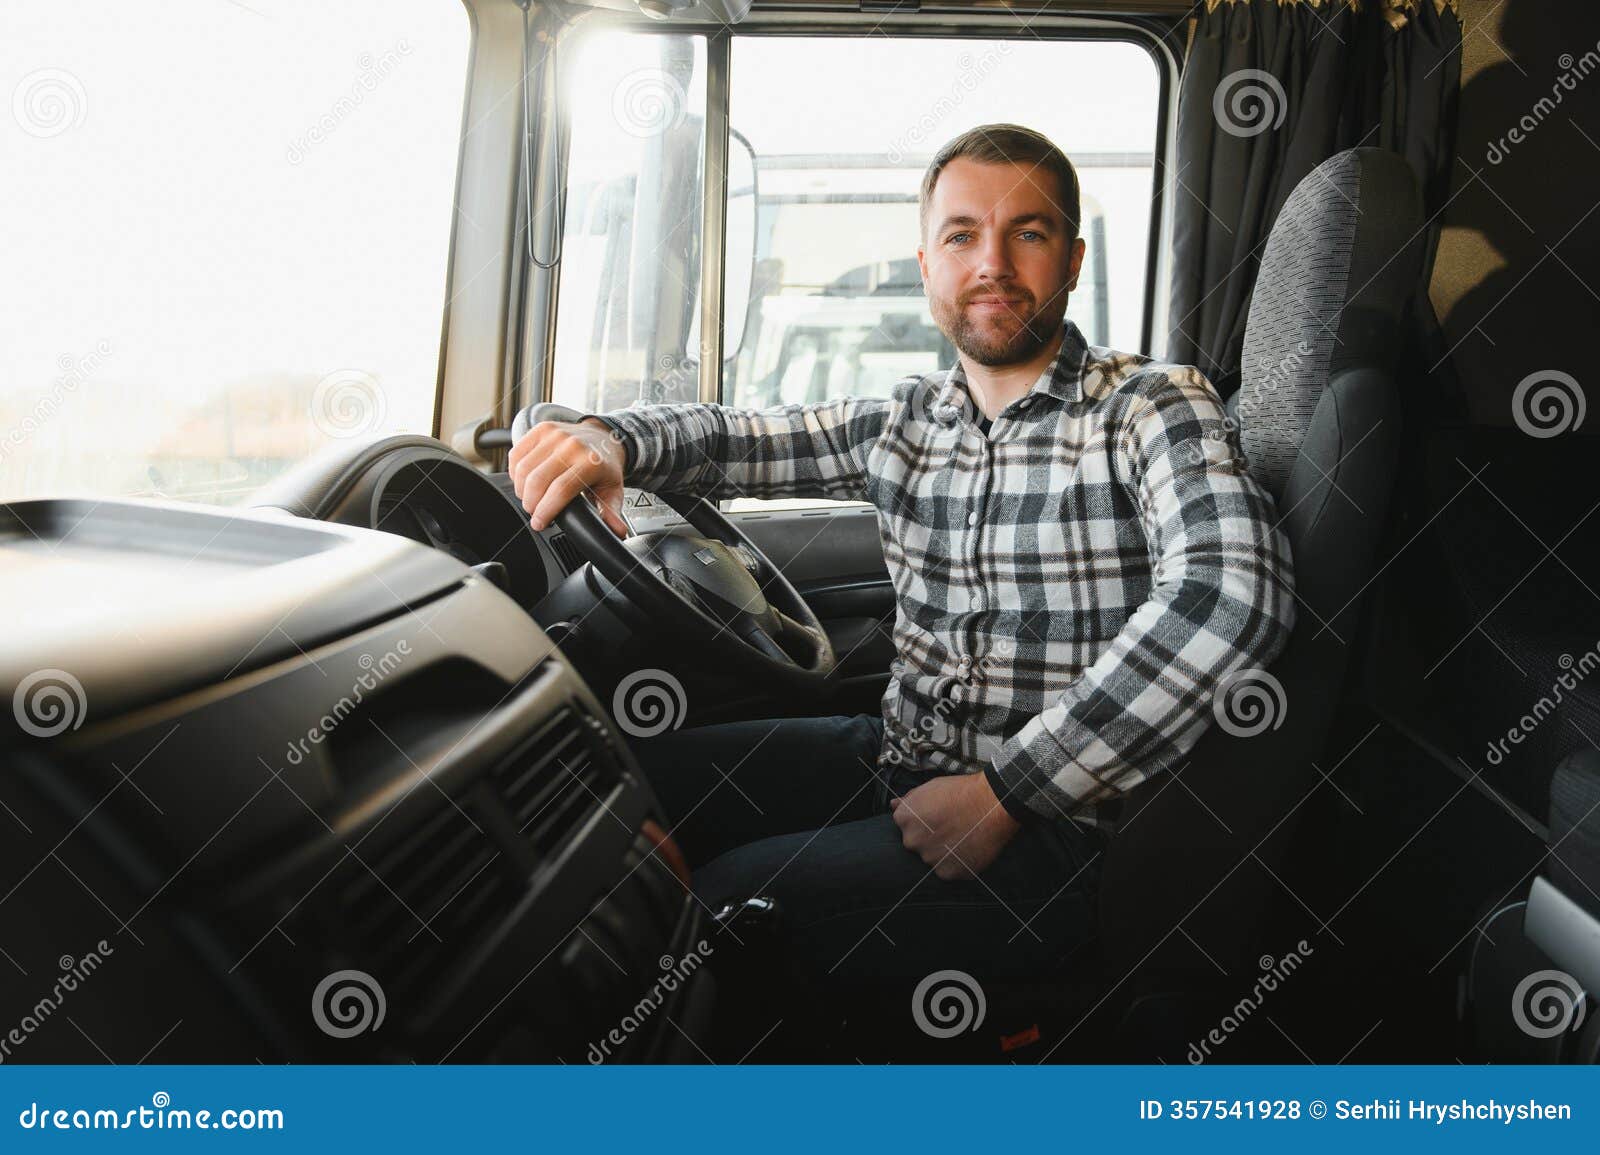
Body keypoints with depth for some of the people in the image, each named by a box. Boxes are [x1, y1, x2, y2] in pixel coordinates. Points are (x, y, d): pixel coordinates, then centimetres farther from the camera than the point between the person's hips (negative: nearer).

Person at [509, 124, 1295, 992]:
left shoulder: (1152, 408, -11)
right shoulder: (905, 422, 8)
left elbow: (1234, 593, -29)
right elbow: (728, 439, 17)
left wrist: (1005, 792, -27)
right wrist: (608, 441, -8)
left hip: (1046, 830, -6)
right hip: (892, 756, 6)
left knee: (725, 903, -22)